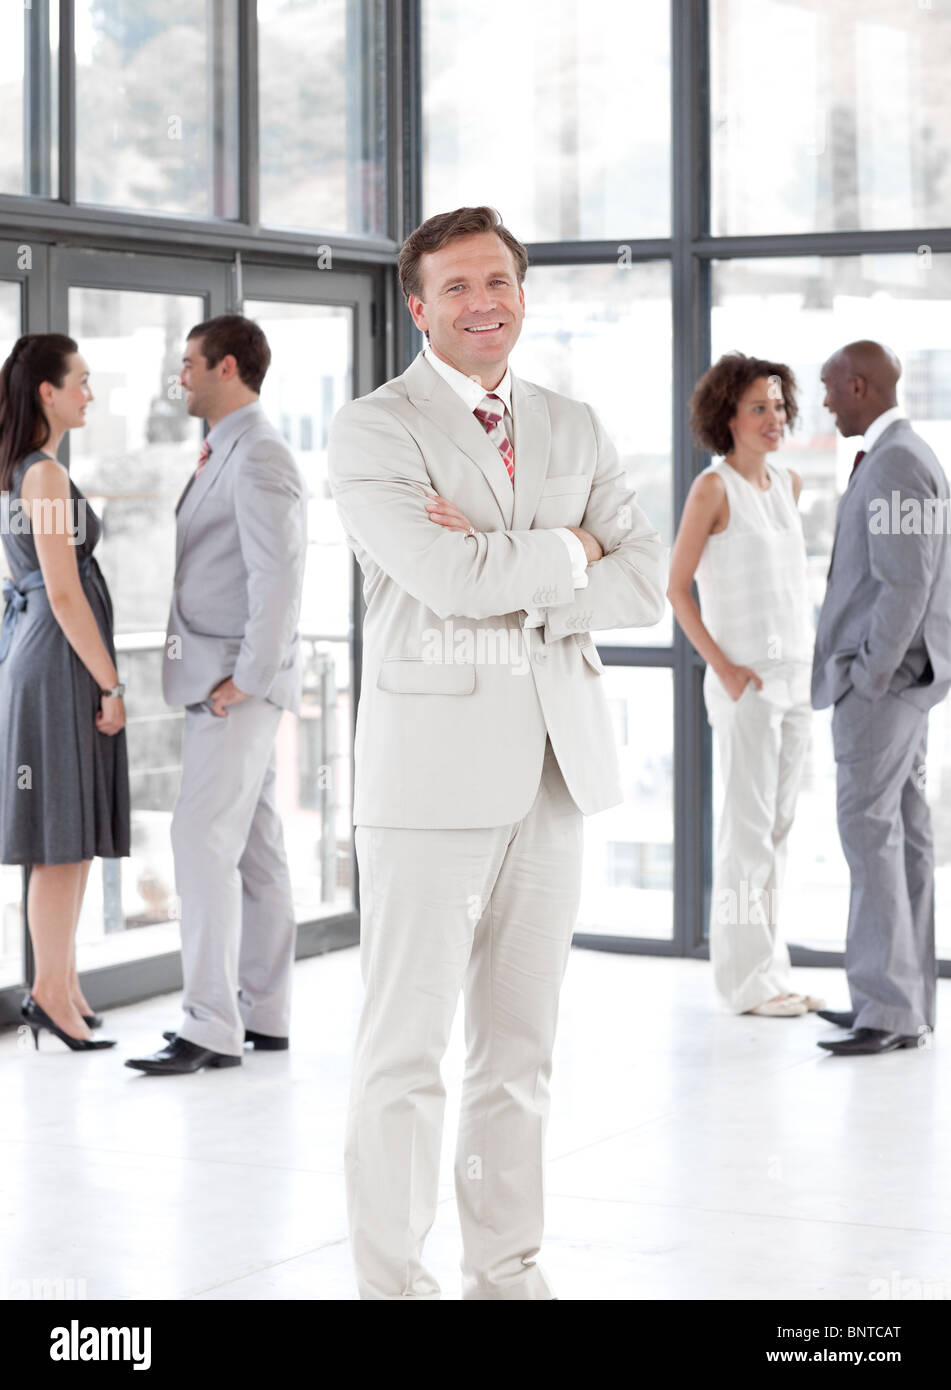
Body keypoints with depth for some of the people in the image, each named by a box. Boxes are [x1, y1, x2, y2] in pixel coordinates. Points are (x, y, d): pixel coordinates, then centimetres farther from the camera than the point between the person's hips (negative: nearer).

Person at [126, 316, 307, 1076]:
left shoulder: (259, 458, -15)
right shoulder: (227, 453, 17)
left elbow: (278, 577, -22)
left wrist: (246, 678, -20)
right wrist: (237, 676, 13)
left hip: (239, 684, -10)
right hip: (222, 679, 10)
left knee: (204, 841, -12)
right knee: (254, 845, 11)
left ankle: (212, 1026, -10)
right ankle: (264, 1014, 15)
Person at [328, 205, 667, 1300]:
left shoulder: (573, 428, 14)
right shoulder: (372, 431, -4)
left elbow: (644, 583, 4)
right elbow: (453, 577, -18)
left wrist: (506, 570, -9)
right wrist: (565, 552, -3)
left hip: (556, 765, 5)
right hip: (431, 772, -5)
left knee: (522, 1044, 11)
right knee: (406, 1044, -1)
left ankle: (507, 1268, 21)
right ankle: (391, 1278, 7)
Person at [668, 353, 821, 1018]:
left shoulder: (789, 483, 11)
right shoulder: (712, 488, -9)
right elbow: (677, 587, -9)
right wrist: (723, 668, -15)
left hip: (795, 677, 7)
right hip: (744, 681, -7)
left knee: (778, 827, 10)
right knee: (749, 829, -5)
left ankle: (771, 970, 16)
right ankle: (746, 979, 1)